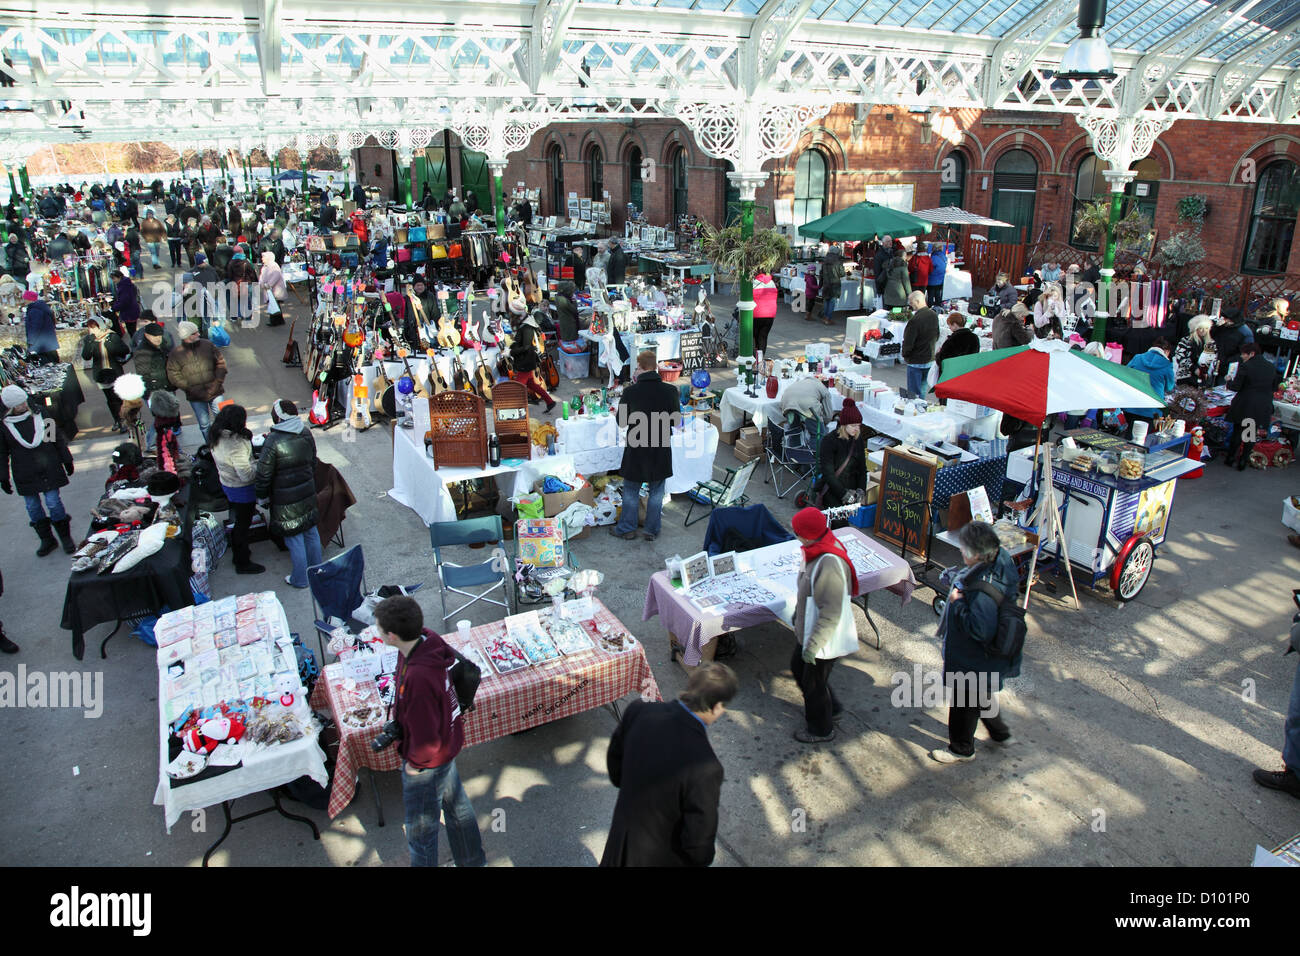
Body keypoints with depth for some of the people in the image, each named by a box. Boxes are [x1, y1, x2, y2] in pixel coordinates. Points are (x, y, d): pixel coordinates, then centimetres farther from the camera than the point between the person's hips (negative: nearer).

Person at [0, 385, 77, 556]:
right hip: (24, 475, 1)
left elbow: (58, 439, 9)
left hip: (49, 470, -1)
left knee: (53, 502, -2)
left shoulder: (39, 414, 0)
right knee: (33, 506, 7)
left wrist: (67, 460, 11)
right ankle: (47, 540, 20)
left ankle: (66, 537, 12)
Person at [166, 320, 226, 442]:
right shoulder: (176, 353, -4)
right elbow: (174, 375, -3)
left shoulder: (207, 345, -2)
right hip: (196, 397, 0)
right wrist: (191, 388, -13)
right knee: (204, 423, 7)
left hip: (214, 391, 0)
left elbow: (221, 363, 2)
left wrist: (217, 382, -8)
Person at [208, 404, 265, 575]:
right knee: (243, 524, 7)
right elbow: (246, 474, -30)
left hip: (226, 484, 9)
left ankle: (238, 553, 45)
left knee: (237, 522, 26)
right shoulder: (236, 443, -32)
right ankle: (243, 564, 22)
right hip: (242, 490, -9)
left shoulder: (217, 438, -3)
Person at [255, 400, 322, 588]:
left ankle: (300, 579, 20)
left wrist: (262, 495, 1)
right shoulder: (306, 434, -4)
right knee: (311, 531, 20)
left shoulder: (273, 441, -22)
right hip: (307, 493, 6)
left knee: (293, 538, 7)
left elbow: (263, 474, -15)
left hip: (286, 500, -6)